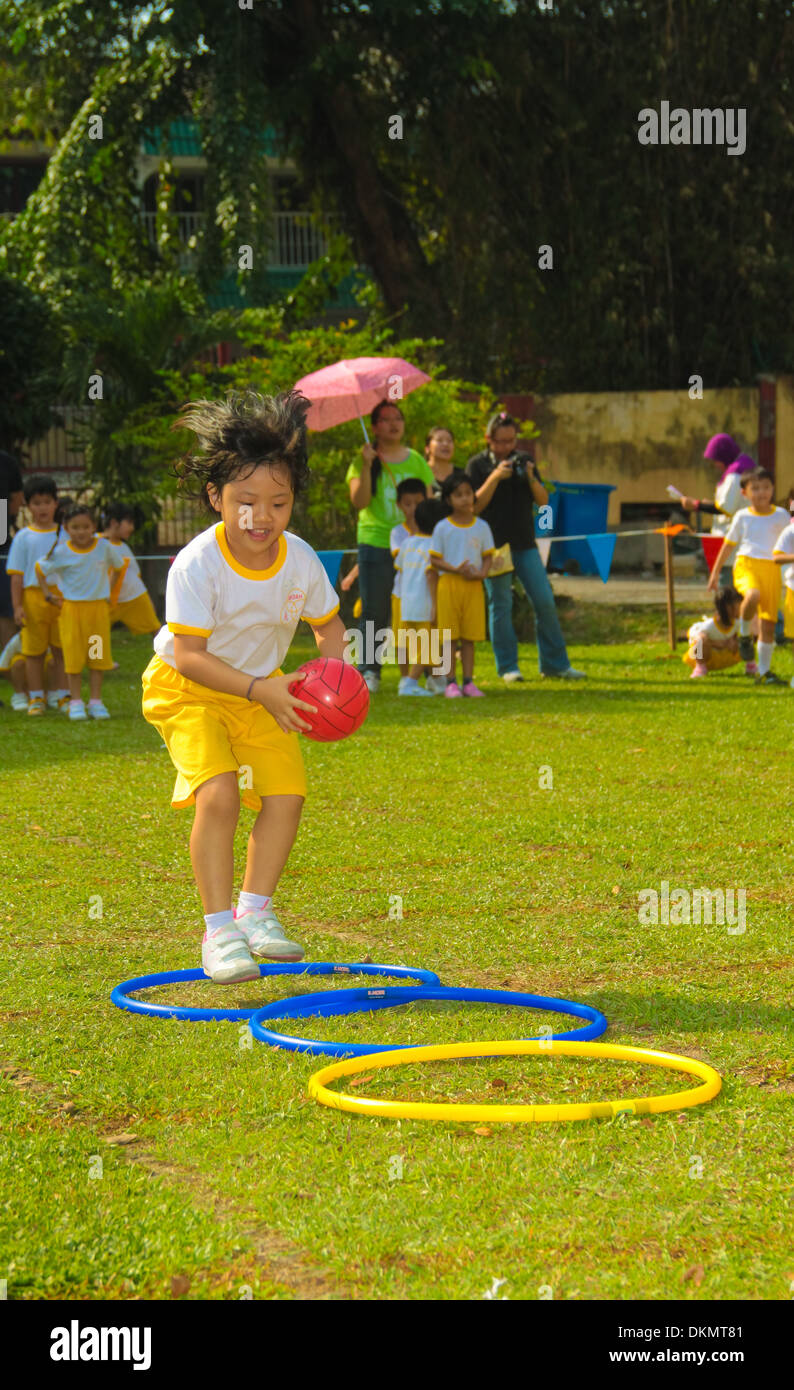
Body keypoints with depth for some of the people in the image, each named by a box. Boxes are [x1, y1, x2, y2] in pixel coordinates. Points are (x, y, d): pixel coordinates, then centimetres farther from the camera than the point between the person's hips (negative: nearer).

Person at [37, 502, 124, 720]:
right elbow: (40, 569, 8)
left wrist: (111, 593, 13)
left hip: (99, 606, 2)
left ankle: (96, 701, 13)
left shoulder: (104, 547, -3)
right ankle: (76, 702, 6)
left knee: (98, 655, 4)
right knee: (74, 655, -1)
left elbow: (117, 568, 16)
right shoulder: (61, 552, -7)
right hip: (72, 608, -2)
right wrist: (48, 594, 3)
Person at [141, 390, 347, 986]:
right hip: (186, 689, -5)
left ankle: (256, 910, 11)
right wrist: (260, 690, -35)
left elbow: (328, 625, 4)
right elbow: (189, 654, -27)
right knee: (217, 794, -22)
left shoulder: (300, 559, -13)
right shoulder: (197, 565, -27)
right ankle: (218, 928, -12)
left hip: (263, 689, 5)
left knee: (287, 791, -8)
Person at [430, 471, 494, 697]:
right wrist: (457, 569, -16)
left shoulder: (481, 526, 8)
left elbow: (488, 555, 11)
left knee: (469, 637, 4)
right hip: (449, 583, -2)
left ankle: (468, 681, 9)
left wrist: (482, 572, -10)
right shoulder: (442, 527, 0)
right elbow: (435, 559, -1)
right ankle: (451, 682, 1)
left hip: (473, 585, 2)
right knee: (449, 636, -3)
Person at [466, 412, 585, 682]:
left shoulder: (524, 460, 10)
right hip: (494, 544, -3)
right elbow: (475, 505, -9)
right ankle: (508, 667, 7)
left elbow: (543, 501, 6)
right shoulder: (477, 465, 0)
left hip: (524, 543, 3)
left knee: (545, 601, -1)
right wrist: (495, 477, -18)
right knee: (500, 605, -1)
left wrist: (531, 478, -11)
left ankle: (555, 663, 8)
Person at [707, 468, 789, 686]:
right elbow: (728, 544, 15)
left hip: (771, 569, 2)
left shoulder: (781, 516, 8)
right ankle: (744, 635, -9)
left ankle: (763, 671, 12)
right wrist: (715, 572, 16)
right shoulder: (742, 516, 6)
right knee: (753, 595, -37)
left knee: (769, 623, 1)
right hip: (747, 565, -2)